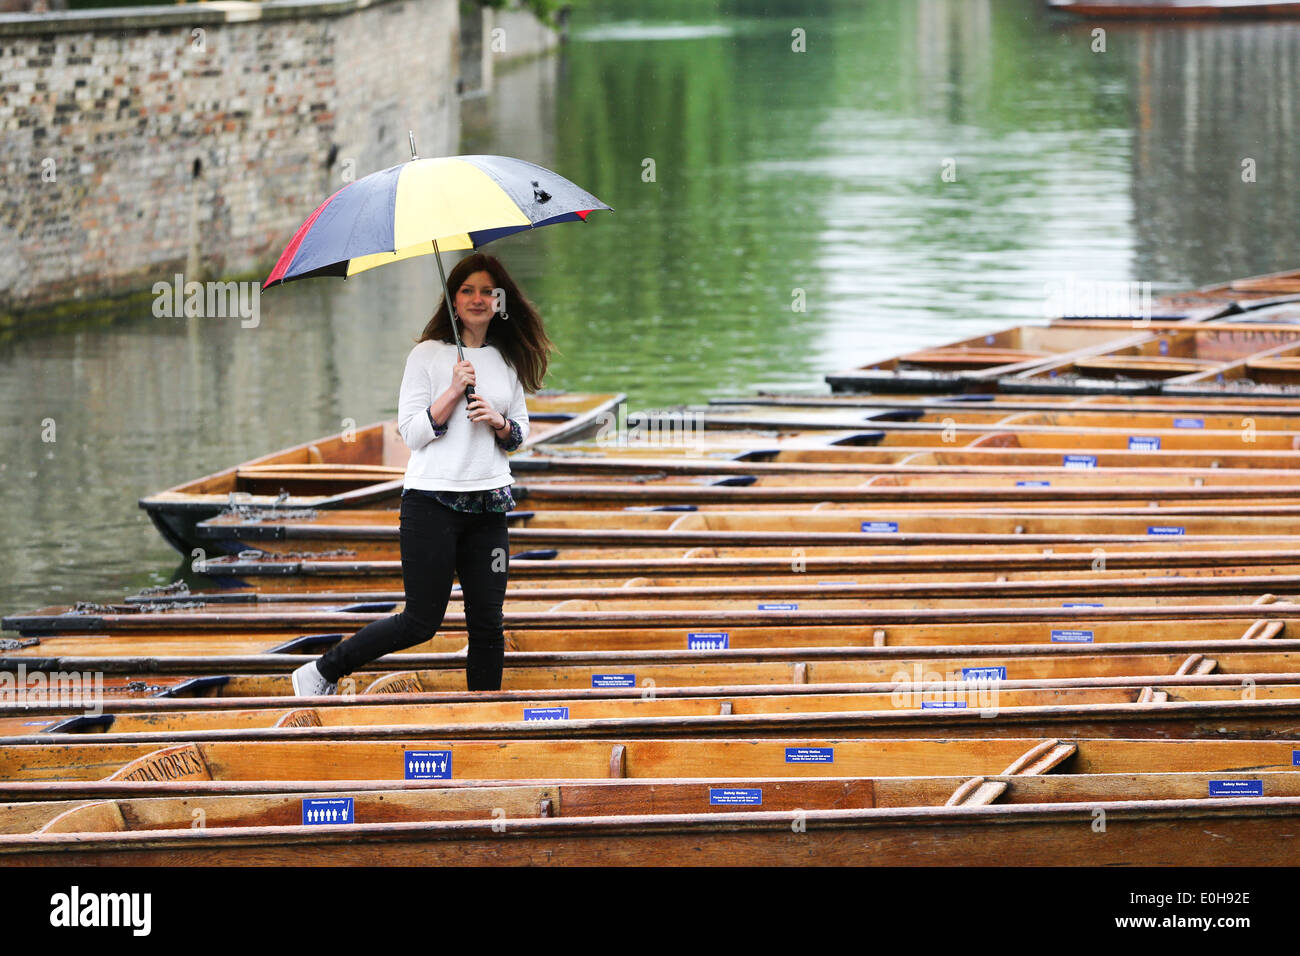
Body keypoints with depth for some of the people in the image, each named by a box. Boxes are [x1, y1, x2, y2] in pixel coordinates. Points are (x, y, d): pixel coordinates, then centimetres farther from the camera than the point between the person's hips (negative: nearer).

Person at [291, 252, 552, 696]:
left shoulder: (508, 362, 11)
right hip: (432, 501, -5)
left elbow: (521, 432, 18)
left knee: (487, 622, 2)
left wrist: (500, 422, -4)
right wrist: (454, 391, -17)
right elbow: (411, 432, -7)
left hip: (489, 504, 5)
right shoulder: (427, 355, -2)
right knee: (421, 621, -4)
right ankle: (321, 672, 10)